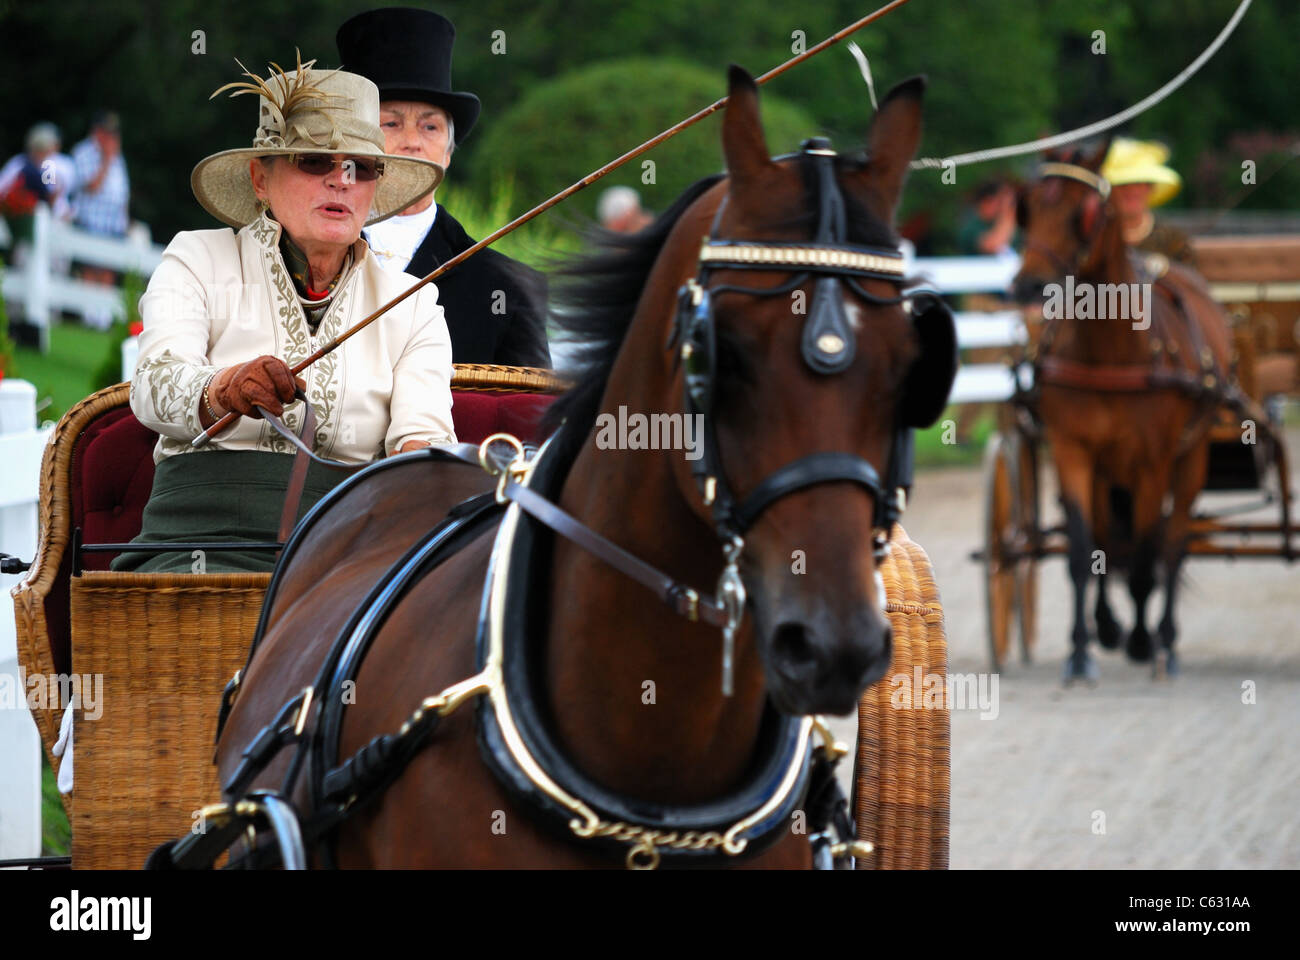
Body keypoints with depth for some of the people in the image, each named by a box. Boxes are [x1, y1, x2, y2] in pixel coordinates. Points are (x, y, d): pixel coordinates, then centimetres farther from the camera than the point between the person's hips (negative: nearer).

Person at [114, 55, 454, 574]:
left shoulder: (412, 305, 20)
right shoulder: (199, 260, 12)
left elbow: (423, 432, 2)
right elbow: (154, 386, -7)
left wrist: (420, 456, -25)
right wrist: (219, 391, -32)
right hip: (207, 538, -2)